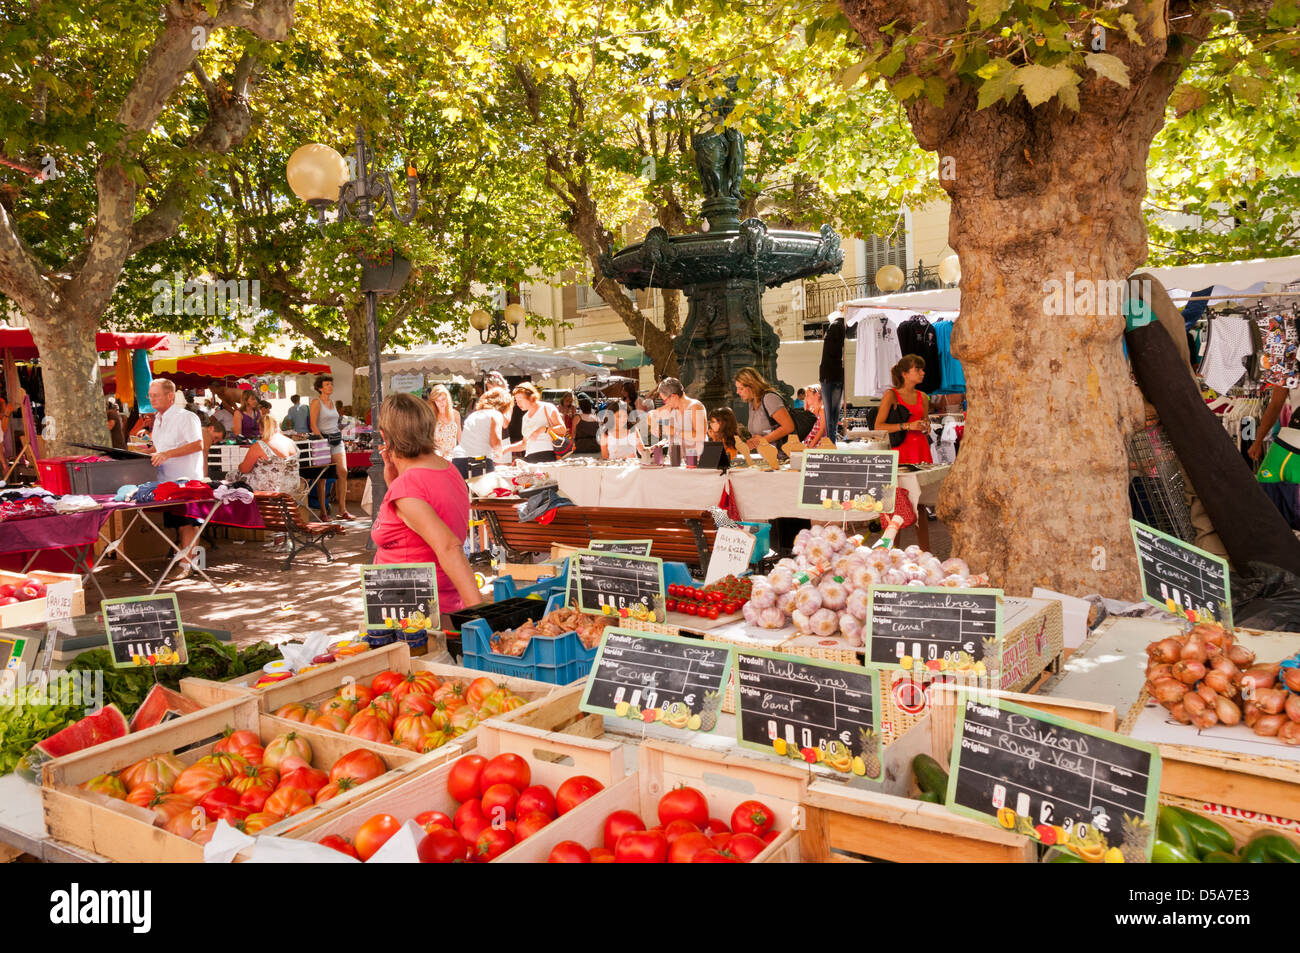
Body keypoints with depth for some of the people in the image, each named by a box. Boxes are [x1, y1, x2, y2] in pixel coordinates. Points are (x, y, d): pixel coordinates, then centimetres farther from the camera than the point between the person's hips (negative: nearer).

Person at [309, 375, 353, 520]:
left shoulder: (332, 402, 17)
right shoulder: (316, 402, -5)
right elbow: (313, 425, -12)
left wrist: (339, 435, 16)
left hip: (337, 438, 7)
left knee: (343, 471, -4)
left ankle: (342, 509, -1)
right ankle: (322, 511, 3)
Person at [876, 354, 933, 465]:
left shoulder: (923, 397, 12)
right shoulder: (891, 395, -4)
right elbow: (878, 427, -12)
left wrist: (926, 427, 6)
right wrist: (908, 426, -17)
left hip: (921, 447, 5)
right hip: (900, 448, -5)